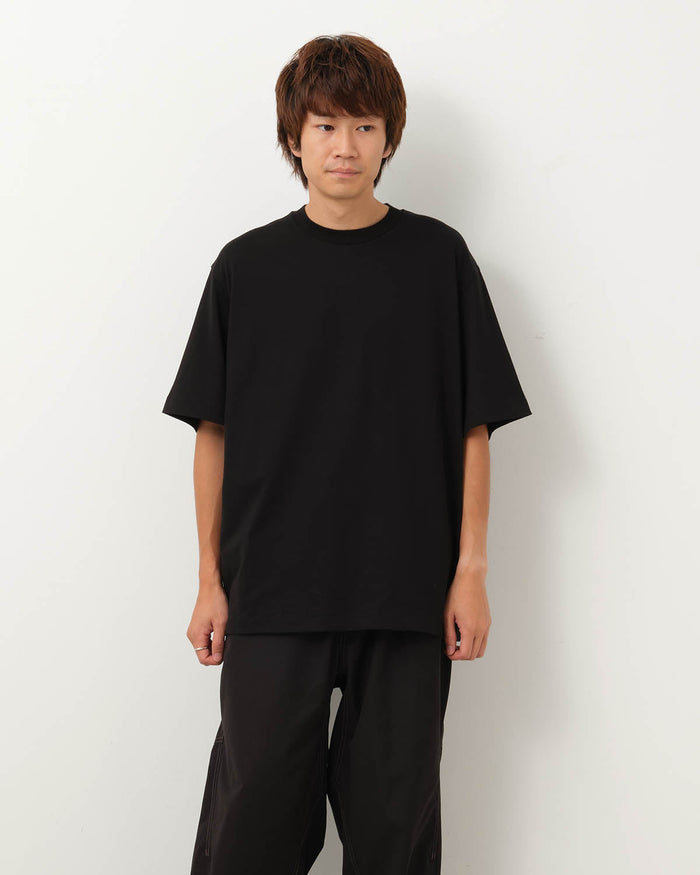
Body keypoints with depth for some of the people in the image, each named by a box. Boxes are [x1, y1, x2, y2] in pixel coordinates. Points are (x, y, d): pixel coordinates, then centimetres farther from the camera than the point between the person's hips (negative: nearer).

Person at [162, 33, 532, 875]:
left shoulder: (438, 258, 3)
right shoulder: (247, 266, 4)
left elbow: (473, 427, 3)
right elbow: (213, 432, 5)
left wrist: (471, 570, -1)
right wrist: (210, 581, 3)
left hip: (407, 592, 0)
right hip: (269, 589, 0)